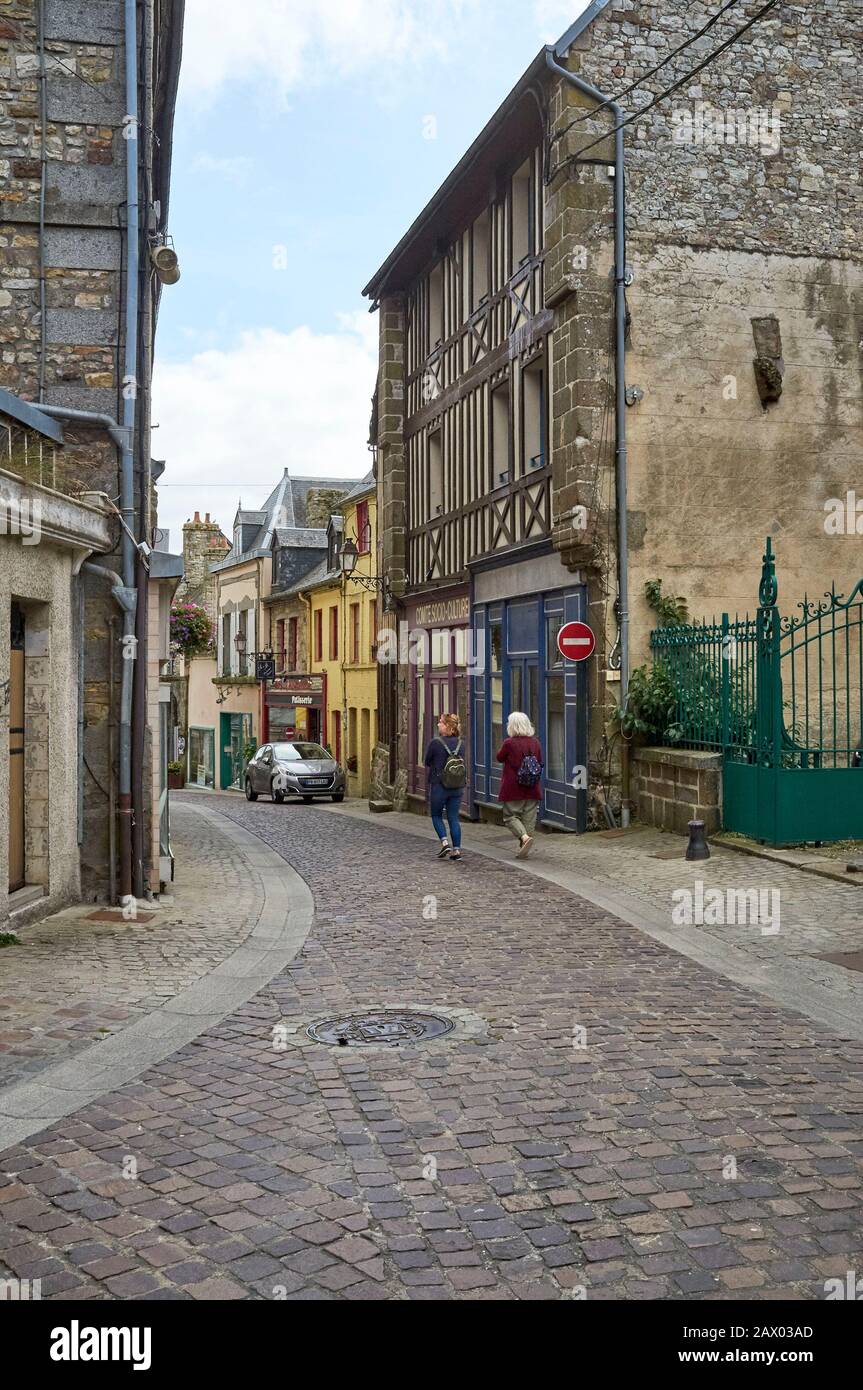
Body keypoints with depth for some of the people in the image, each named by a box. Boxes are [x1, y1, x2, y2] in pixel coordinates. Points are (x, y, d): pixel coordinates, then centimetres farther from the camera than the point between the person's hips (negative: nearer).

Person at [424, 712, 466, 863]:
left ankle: (445, 842, -2)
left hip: (439, 786, -4)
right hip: (457, 787, 4)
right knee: (454, 818, 8)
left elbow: (427, 762, -2)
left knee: (436, 815, 14)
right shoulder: (461, 743, 1)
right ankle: (457, 850, 4)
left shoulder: (435, 743, -14)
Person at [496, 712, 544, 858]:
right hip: (532, 790, 4)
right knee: (529, 818, 9)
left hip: (513, 789, -4)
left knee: (510, 816, 6)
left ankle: (525, 837, -17)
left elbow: (500, 758, 4)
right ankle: (524, 849, 10)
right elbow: (540, 763, 12)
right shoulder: (536, 743, 2)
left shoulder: (509, 743, -13)